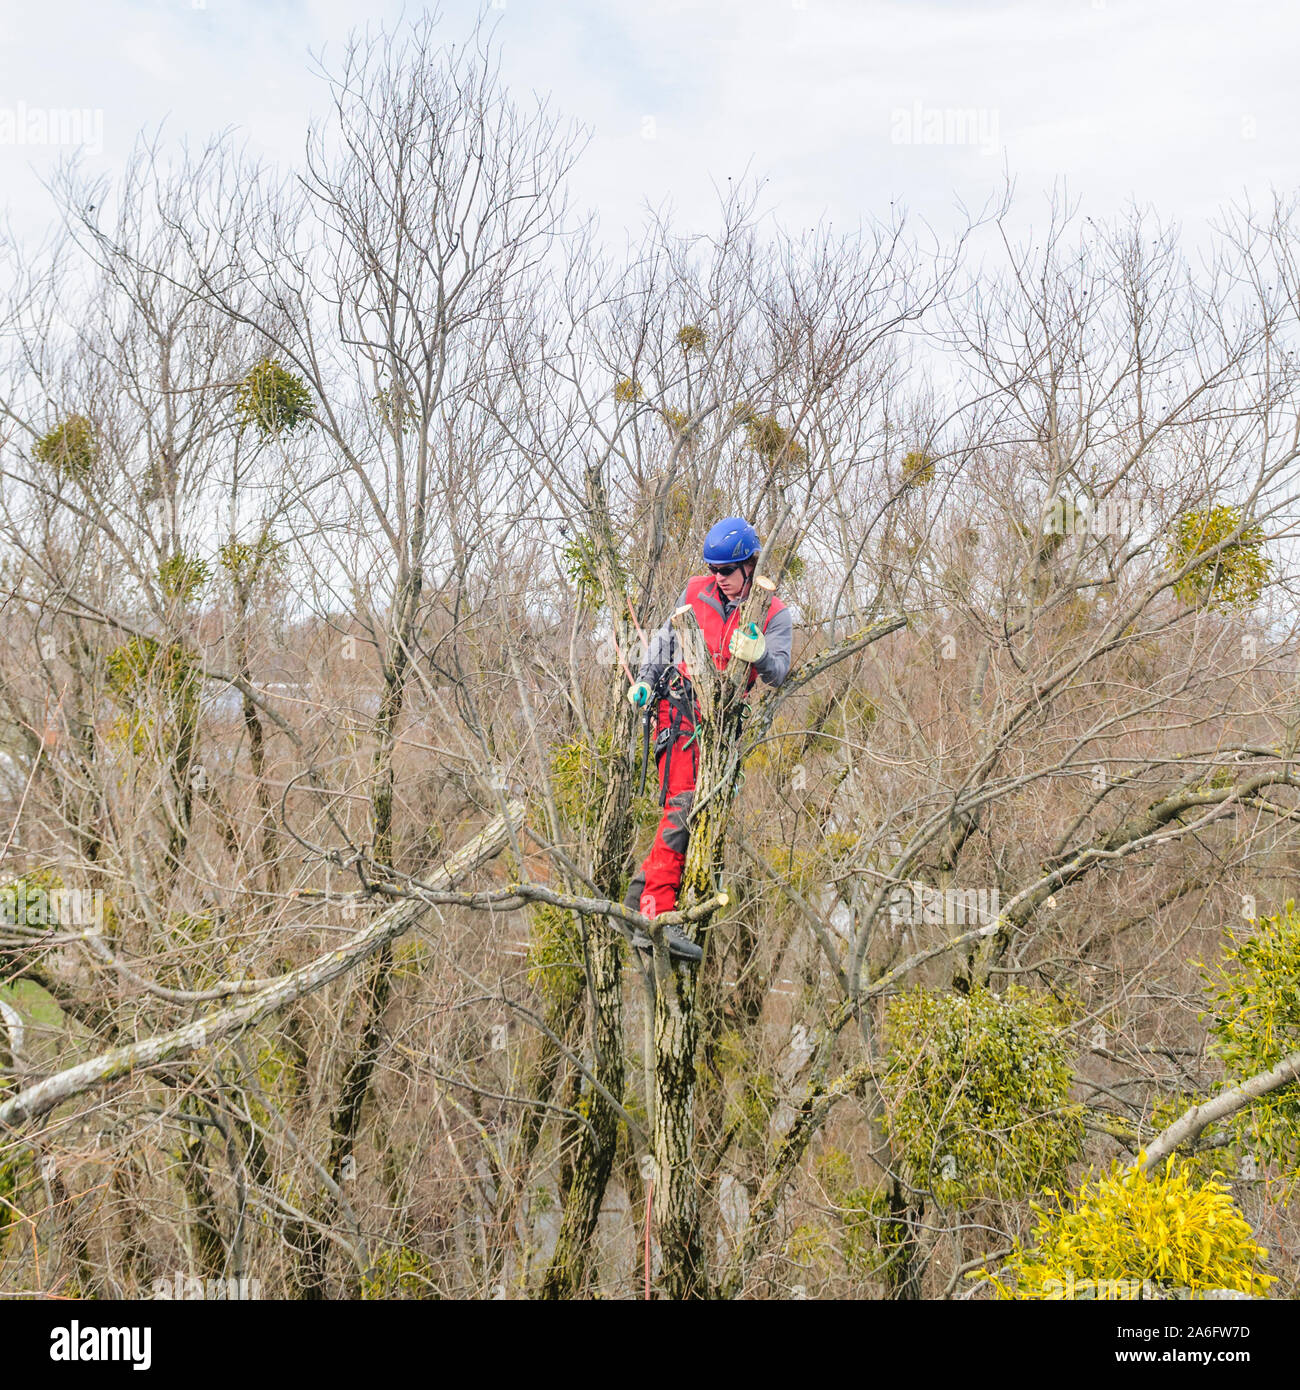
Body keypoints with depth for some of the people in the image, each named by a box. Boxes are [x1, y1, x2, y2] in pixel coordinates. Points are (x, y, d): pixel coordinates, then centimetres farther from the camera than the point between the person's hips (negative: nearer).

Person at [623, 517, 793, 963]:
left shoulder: (773, 614, 1)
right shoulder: (696, 591, 6)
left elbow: (779, 672, -12)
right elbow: (665, 638, 20)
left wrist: (759, 653, -33)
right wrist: (645, 680, 10)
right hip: (681, 706, -2)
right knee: (682, 804, -17)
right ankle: (655, 914, -24)